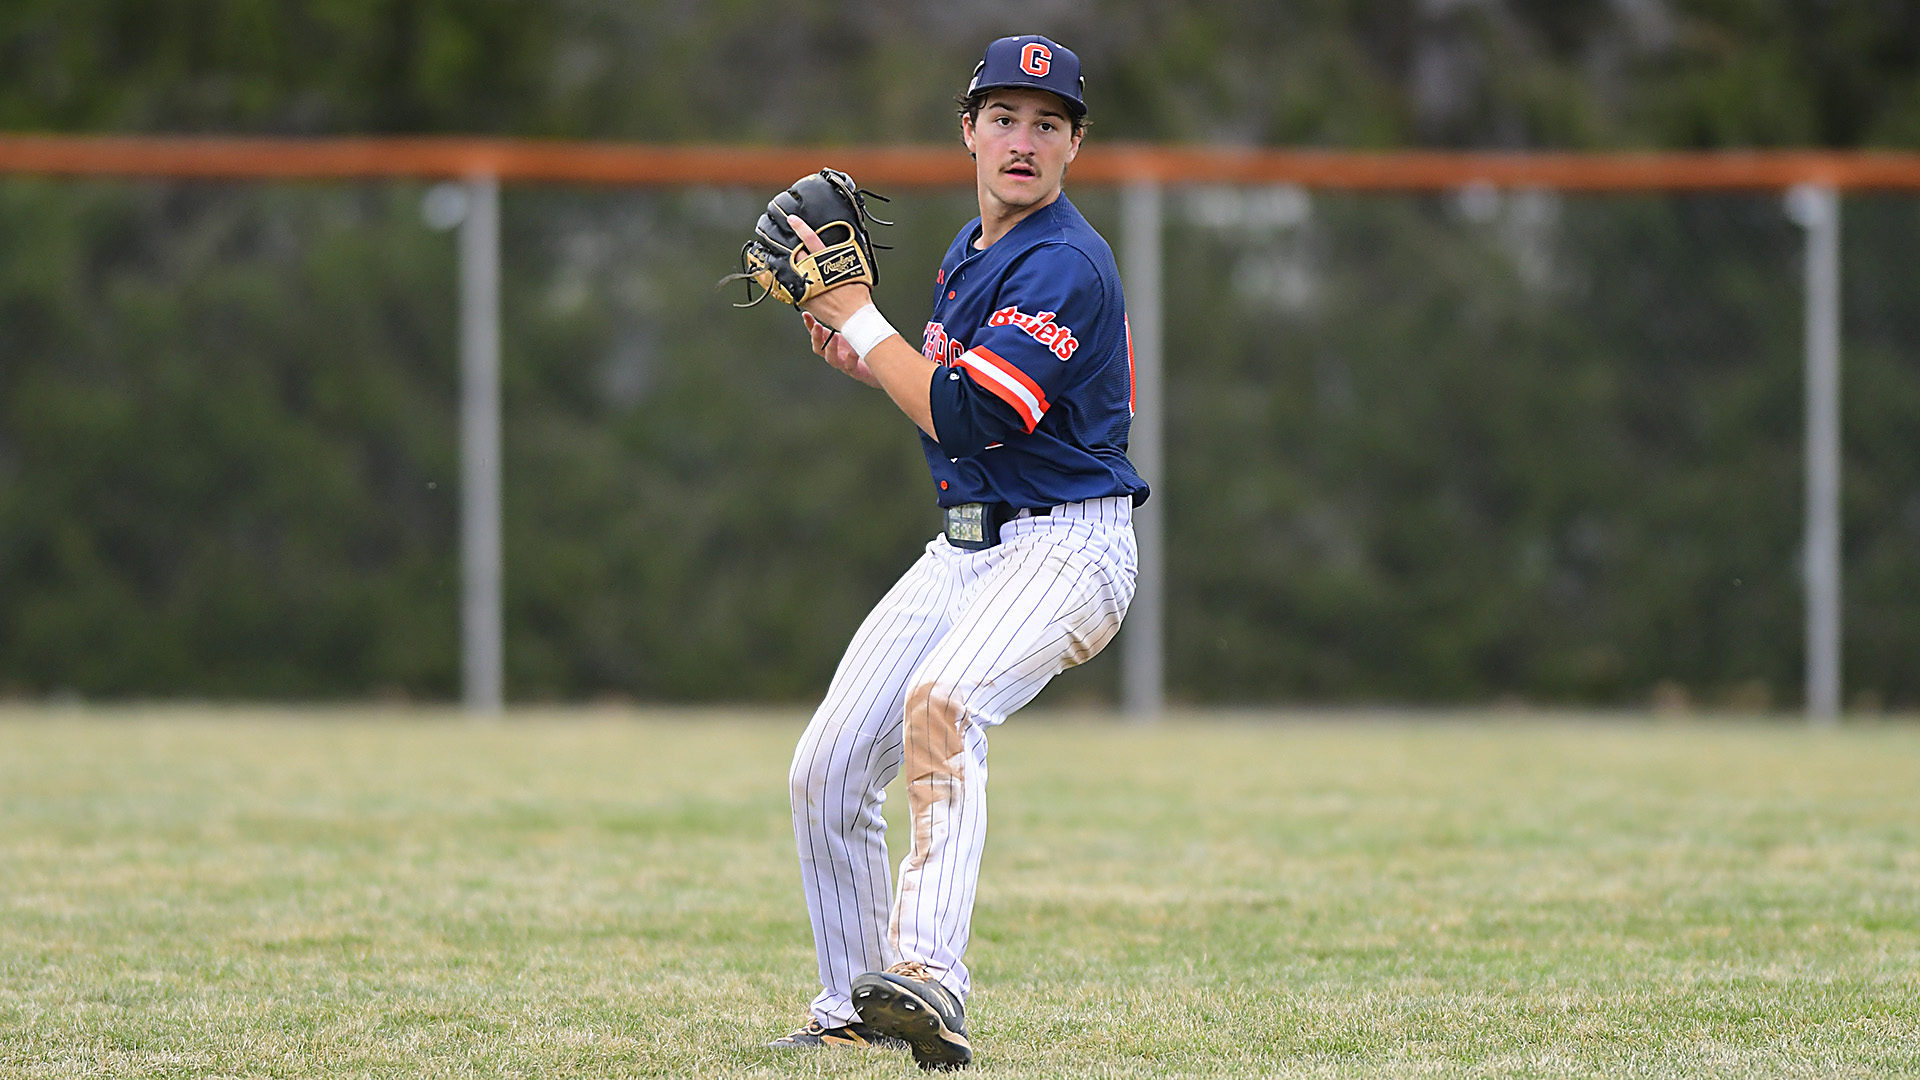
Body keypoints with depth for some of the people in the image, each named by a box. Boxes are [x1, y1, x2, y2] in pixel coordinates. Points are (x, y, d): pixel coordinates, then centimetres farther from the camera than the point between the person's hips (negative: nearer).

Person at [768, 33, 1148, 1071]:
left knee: (942, 704, -36)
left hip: (1065, 546, -9)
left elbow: (970, 417, -24)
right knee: (825, 769, 6)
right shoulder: (970, 253, 15)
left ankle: (928, 979, -50)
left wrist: (859, 316, -14)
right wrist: (860, 355, 9)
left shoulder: (1066, 265, -15)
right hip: (965, 547, 9)